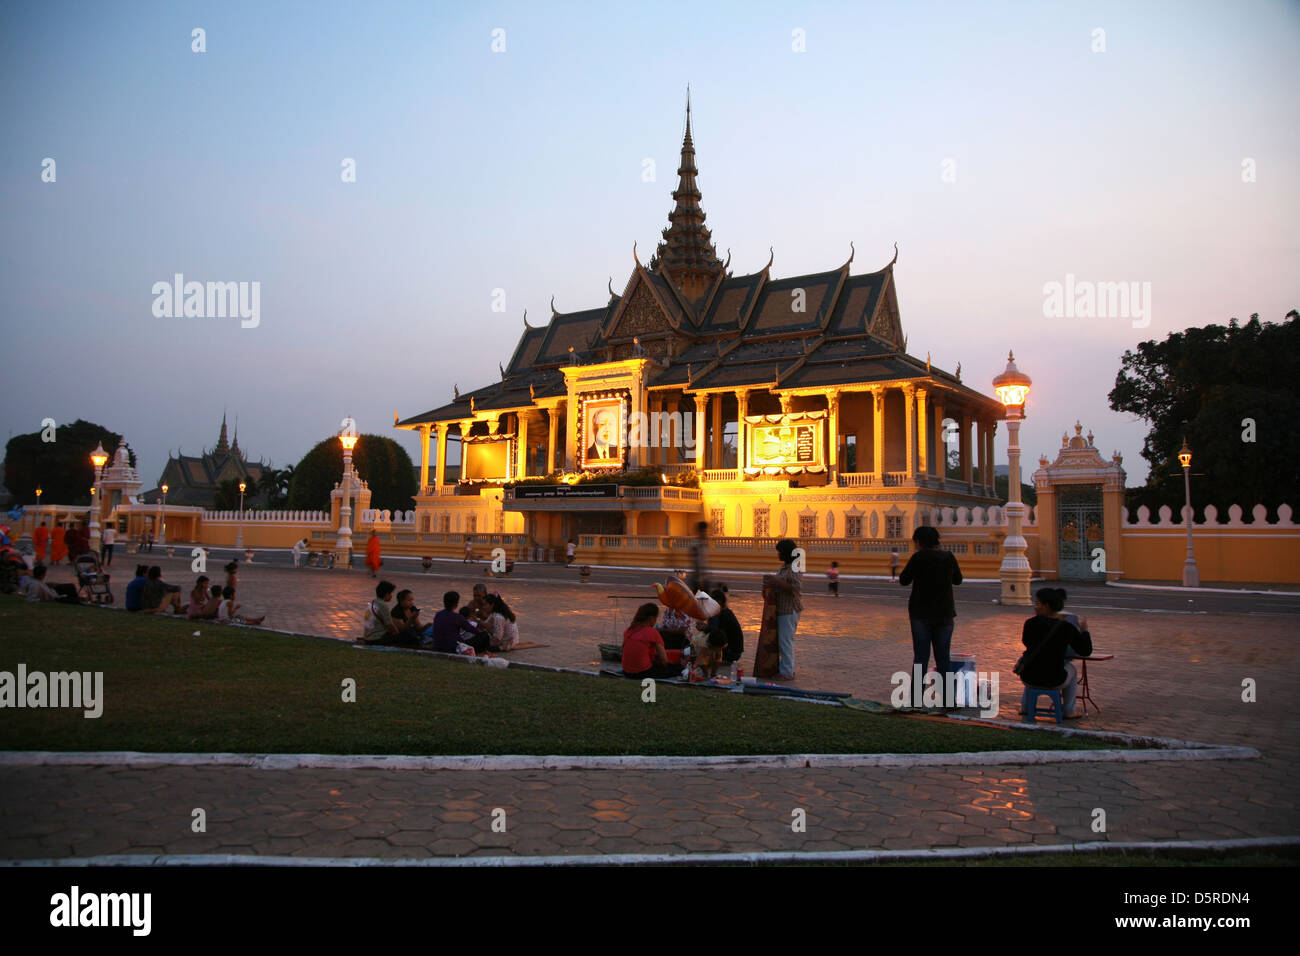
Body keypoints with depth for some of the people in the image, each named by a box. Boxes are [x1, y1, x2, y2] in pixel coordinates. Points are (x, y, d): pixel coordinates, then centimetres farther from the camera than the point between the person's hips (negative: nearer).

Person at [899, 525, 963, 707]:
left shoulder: (918, 557, -12)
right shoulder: (949, 557, -2)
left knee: (920, 657, 4)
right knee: (942, 657, 9)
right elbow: (958, 580, 14)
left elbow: (903, 580, -3)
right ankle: (946, 699, 9)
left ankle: (916, 698, 4)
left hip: (921, 614, -2)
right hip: (944, 614, 2)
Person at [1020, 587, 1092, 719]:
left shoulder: (1031, 623, -9)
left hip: (1028, 678, 1)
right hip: (1054, 682, -1)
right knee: (1071, 669, 34)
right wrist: (1084, 629, 19)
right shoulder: (1067, 627, -9)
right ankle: (1068, 711, 37)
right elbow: (1086, 651, 5)